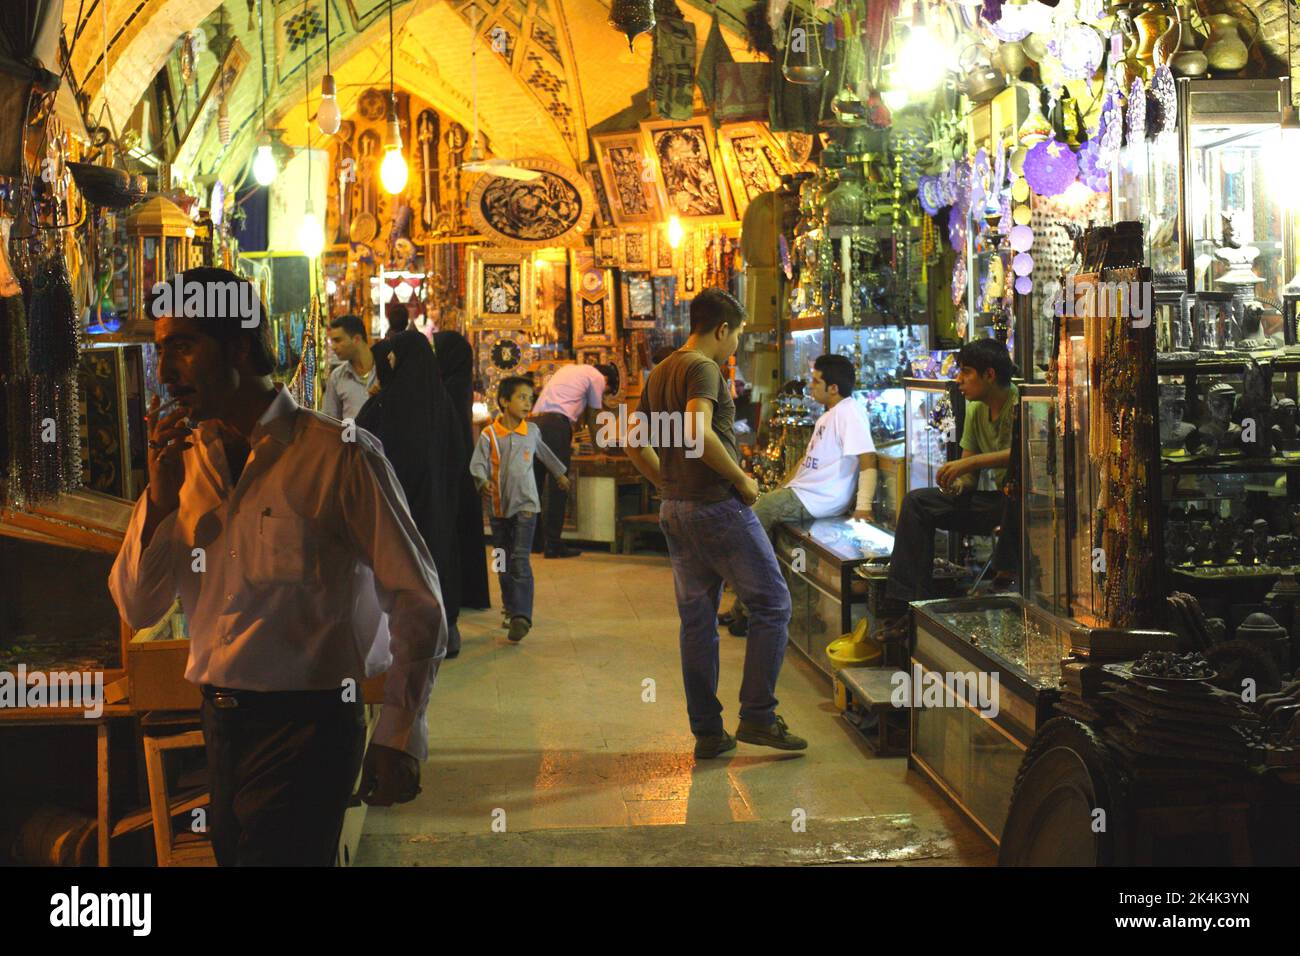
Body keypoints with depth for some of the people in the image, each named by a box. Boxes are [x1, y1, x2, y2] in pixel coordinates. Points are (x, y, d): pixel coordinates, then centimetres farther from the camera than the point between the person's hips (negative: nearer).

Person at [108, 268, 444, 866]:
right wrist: (160, 496, -7)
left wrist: (399, 739, -11)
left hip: (307, 724, -6)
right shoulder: (187, 459, 7)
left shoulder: (340, 454, -11)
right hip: (219, 723, 6)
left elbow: (417, 603, -9)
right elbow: (136, 609, 7)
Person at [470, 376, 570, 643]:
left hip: (525, 503, -1)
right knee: (503, 561, 14)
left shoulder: (532, 431, 2)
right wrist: (483, 482, -31)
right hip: (499, 505, 1)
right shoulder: (489, 435, -5)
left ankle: (521, 615, -21)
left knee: (520, 560, -14)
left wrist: (559, 474, 37)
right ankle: (509, 606, 30)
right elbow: (477, 464, -10)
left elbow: (544, 453, 22)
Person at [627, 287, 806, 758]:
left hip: (675, 510, 9)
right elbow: (697, 432, -29)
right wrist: (741, 478, -18)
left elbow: (635, 445, 19)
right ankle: (758, 717, 2)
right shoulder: (703, 368, -13)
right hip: (719, 506, -9)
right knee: (771, 605, 2)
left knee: (696, 620, 11)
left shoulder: (659, 373, 15)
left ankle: (707, 732, 15)